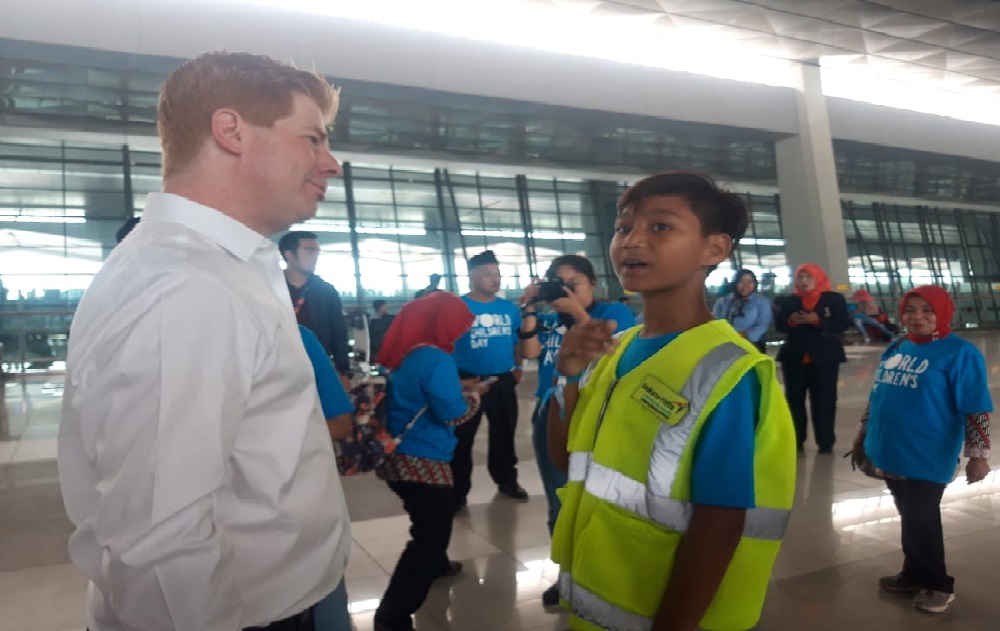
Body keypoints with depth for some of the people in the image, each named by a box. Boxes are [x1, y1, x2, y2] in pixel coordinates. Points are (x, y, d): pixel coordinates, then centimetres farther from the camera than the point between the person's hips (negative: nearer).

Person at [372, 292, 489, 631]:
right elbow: (453, 414, -19)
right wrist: (473, 395, -1)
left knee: (431, 523, 30)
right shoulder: (435, 358, -22)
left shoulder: (406, 352, 5)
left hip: (402, 456, 9)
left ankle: (435, 565, 53)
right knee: (431, 531, 2)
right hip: (422, 461, -9)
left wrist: (458, 387, 11)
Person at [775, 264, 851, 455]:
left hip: (825, 357, -2)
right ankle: (796, 440, 14)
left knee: (824, 400, 1)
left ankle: (825, 442, 9)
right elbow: (778, 325, 4)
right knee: (794, 399, 5)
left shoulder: (834, 299, 2)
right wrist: (791, 321, -17)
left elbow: (843, 325, -7)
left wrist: (817, 321, -20)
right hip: (794, 357, 3)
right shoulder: (789, 301, 9)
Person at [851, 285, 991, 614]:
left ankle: (936, 585, 24)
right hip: (891, 452, 6)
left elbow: (977, 409, -13)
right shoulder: (895, 348, 8)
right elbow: (877, 395, 16)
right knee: (910, 518, 18)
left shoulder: (959, 353, -11)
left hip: (926, 458, -6)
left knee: (921, 521, 4)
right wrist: (862, 435, 19)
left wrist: (978, 454, -17)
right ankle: (915, 574, 35)